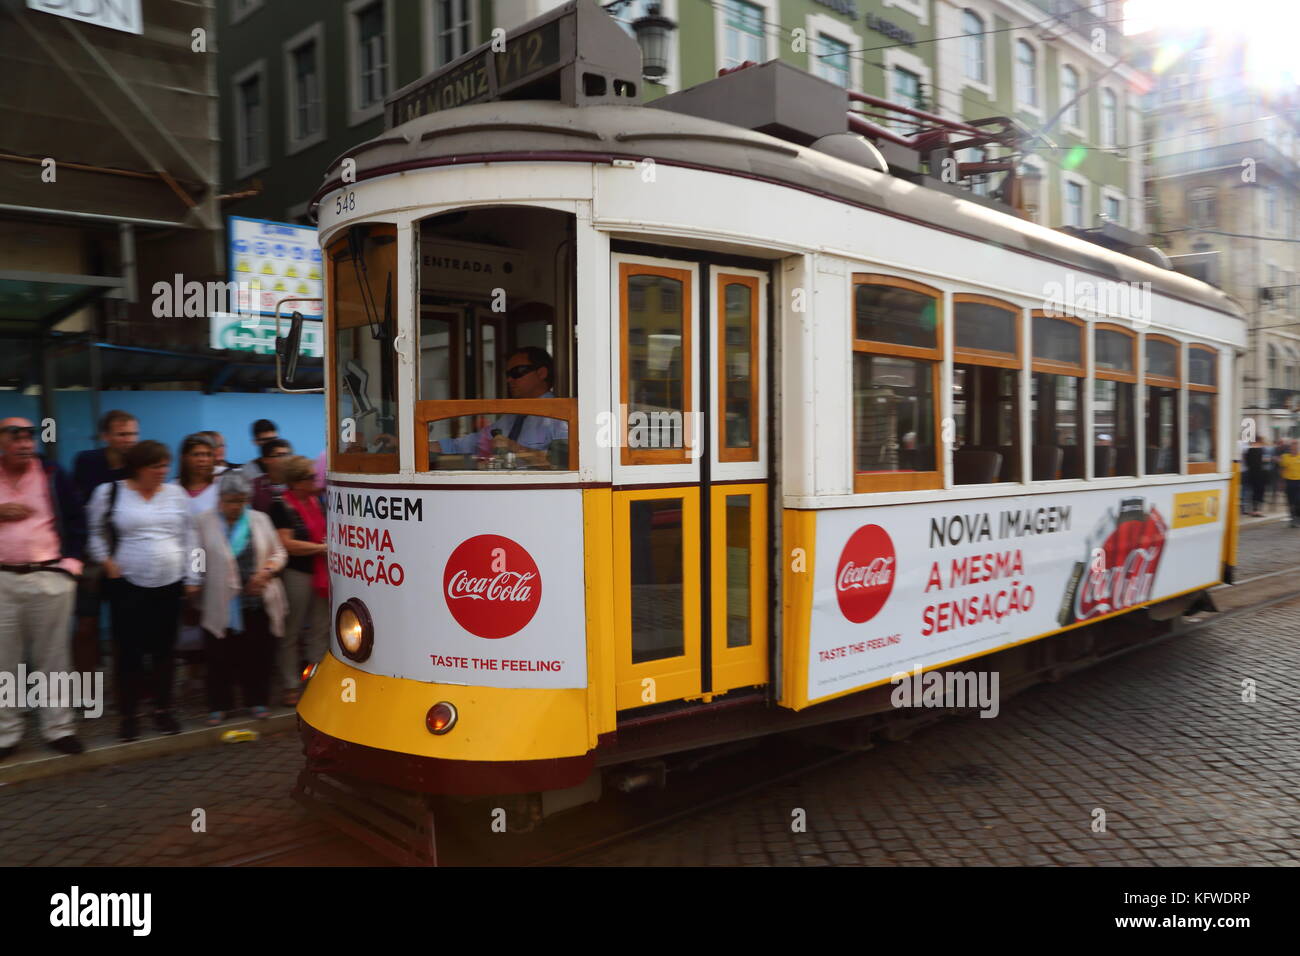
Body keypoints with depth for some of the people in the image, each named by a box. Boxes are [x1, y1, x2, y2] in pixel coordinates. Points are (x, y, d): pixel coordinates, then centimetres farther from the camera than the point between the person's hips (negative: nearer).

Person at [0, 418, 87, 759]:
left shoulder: (53, 475, 2)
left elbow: (76, 520, 4)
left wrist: (69, 562, -3)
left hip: (50, 578, -1)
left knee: (52, 655, 5)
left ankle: (58, 728, 13)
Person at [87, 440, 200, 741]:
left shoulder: (176, 493, 5)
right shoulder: (109, 492, -3)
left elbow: (188, 537, 9)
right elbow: (96, 532, 7)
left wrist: (192, 577, 6)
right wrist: (105, 560, -6)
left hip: (170, 584, 3)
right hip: (127, 586, -2)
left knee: (164, 650, 8)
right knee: (129, 651, 1)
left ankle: (162, 709, 21)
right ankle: (128, 714, 14)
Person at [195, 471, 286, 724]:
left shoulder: (260, 520, 6)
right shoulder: (205, 522, -1)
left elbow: (278, 553, 9)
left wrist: (266, 572, -8)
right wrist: (196, 588, -7)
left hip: (258, 602, 2)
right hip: (222, 606, -2)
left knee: (258, 654, 10)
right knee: (221, 656, 5)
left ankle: (257, 700, 25)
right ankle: (218, 705, 21)